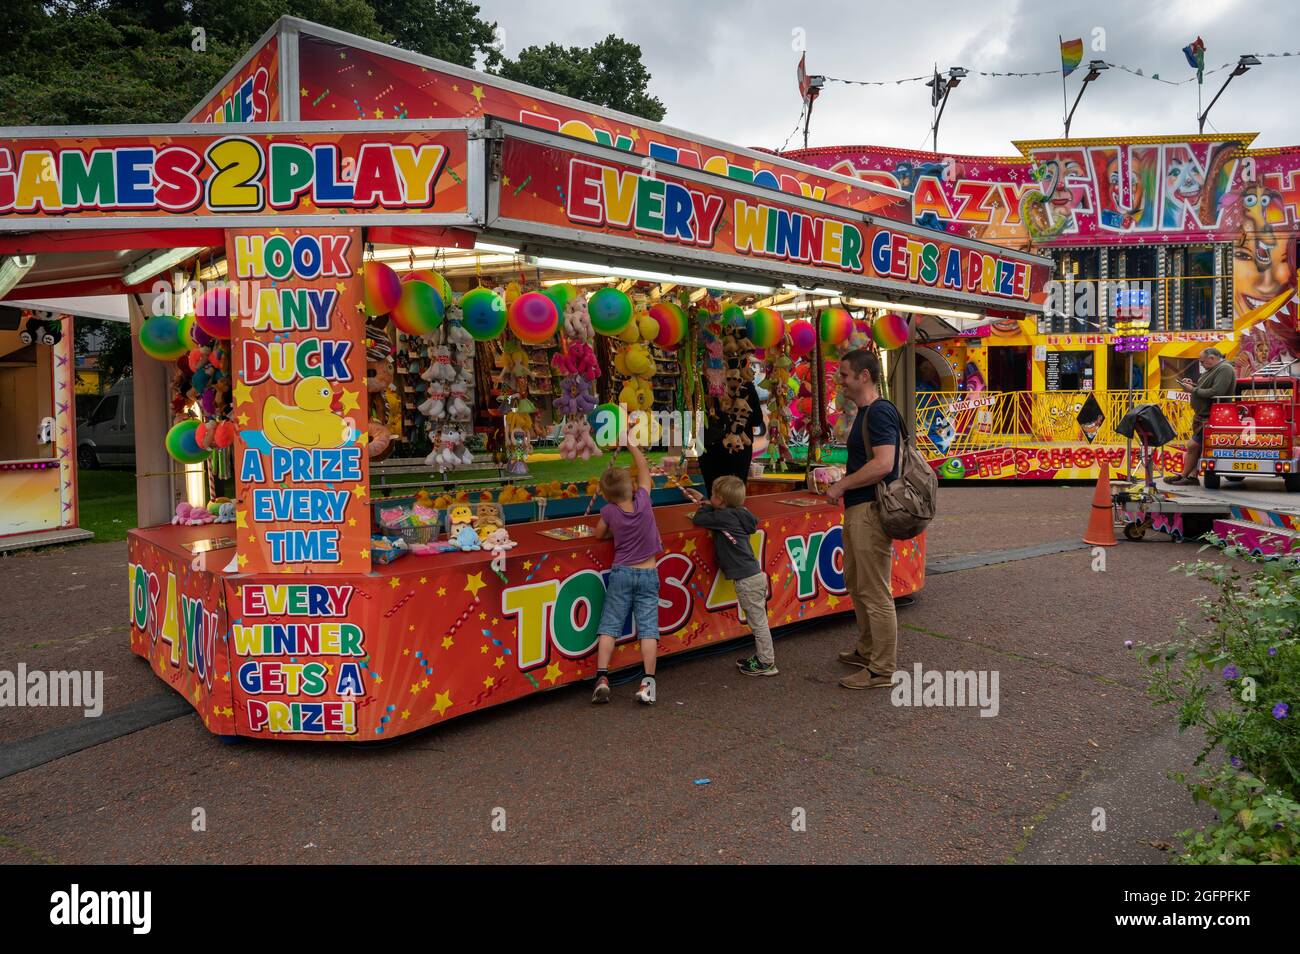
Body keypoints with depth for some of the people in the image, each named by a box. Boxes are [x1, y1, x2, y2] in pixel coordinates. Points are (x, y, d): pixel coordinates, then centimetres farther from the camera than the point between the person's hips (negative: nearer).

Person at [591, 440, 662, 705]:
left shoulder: (609, 511, -8)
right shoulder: (643, 500, -7)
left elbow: (599, 535, 10)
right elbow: (644, 470, 10)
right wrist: (632, 446, 19)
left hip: (621, 573, 0)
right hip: (648, 574, 1)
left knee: (610, 625, 4)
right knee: (648, 627, -1)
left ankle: (602, 678, -3)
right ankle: (648, 682, -7)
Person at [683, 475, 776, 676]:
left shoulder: (725, 516, -14)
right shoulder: (736, 514, 11)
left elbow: (698, 519, -11)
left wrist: (704, 506, 8)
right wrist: (702, 500, 32)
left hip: (747, 579, -9)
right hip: (755, 575, 9)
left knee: (758, 622, 0)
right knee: (757, 621, 17)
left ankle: (766, 663, 9)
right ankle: (762, 657, 27)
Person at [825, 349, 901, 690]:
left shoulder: (880, 412, -17)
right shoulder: (864, 413, 16)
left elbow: (882, 464, -27)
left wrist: (842, 485, -17)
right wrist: (841, 479, 13)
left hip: (871, 510, -11)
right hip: (857, 509, 11)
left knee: (875, 593, -3)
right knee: (855, 585, 21)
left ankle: (882, 669, 6)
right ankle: (867, 650, 36)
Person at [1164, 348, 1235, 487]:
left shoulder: (1224, 369, -15)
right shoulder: (1213, 370, 18)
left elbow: (1215, 392, -25)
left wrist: (1193, 390, -18)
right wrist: (1193, 384, 8)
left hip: (1210, 417, -11)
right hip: (1202, 416, 11)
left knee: (1193, 445, -8)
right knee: (1196, 446, 8)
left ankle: (1183, 476, 0)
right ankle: (1192, 477, 9)